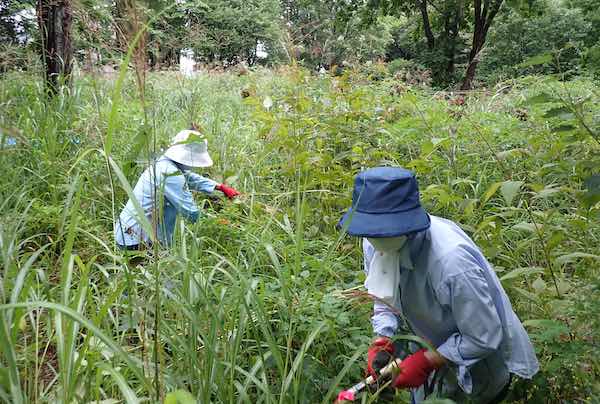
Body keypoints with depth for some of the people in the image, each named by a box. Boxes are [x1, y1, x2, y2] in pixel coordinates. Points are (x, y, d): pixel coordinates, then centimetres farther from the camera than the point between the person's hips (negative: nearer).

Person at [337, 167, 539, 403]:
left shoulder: (453, 262, -41)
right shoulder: (375, 243, -19)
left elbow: (484, 338, -29)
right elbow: (385, 298, -2)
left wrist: (425, 362, -29)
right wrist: (381, 343, -17)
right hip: (432, 348, 6)